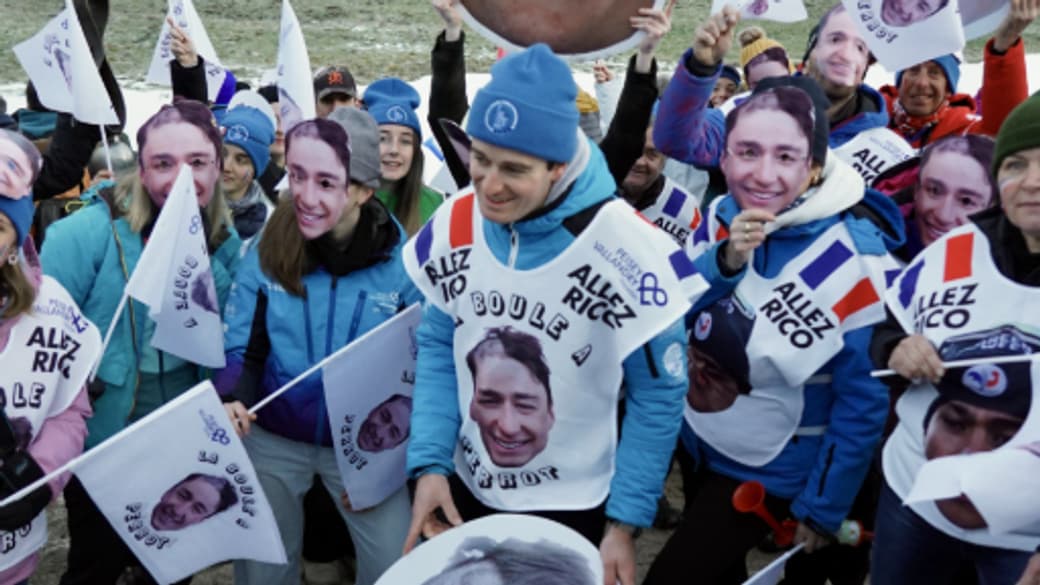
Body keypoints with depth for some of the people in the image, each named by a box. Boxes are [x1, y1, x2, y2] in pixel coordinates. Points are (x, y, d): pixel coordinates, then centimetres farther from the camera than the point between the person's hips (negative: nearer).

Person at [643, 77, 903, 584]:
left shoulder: (852, 261, -25)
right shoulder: (719, 218, -10)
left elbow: (864, 401, -18)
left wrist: (823, 507, -11)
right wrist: (724, 262, -25)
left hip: (771, 470, -5)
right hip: (697, 442, 5)